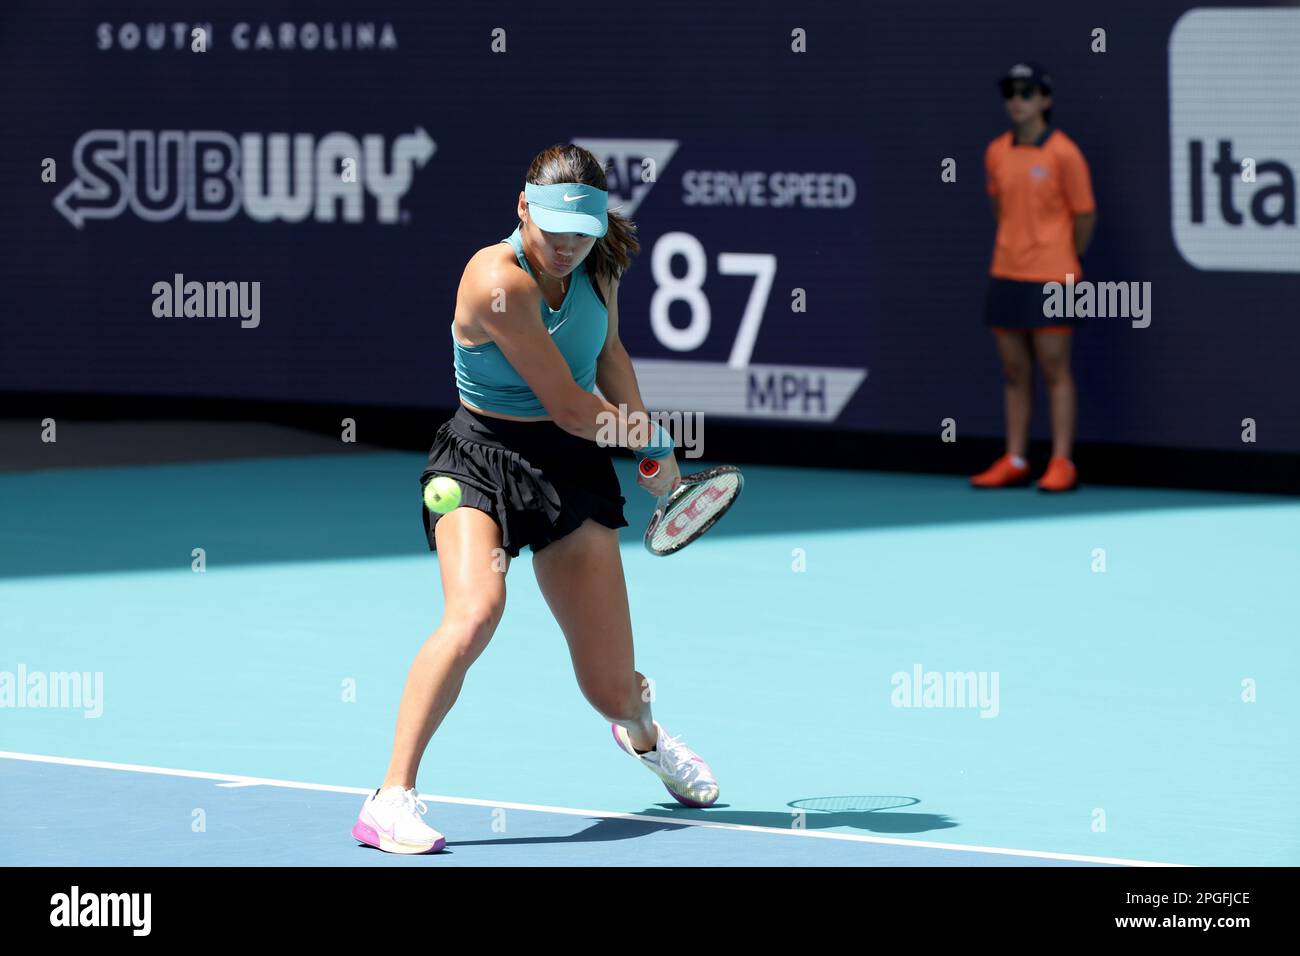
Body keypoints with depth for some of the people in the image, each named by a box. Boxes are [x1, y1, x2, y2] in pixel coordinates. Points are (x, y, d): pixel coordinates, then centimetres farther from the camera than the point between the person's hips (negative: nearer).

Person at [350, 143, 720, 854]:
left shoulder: (598, 266, -1)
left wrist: (649, 439, 14)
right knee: (474, 615, -35)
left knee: (612, 688, 3)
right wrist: (653, 443, -2)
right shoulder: (499, 282, -23)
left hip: (572, 467, 5)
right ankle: (392, 798, -27)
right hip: (483, 457, -5)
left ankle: (642, 734, 43)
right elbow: (571, 408, -17)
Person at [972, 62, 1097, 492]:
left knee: (1054, 368, -2)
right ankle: (1014, 461, 14)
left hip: (1051, 278, -5)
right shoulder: (996, 153, 6)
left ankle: (1061, 464, 1)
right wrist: (1015, 248, 13)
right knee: (1014, 370, 9)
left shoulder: (1063, 153, -10)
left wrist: (1064, 260, 6)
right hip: (1007, 274, 5)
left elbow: (1085, 215, -4)